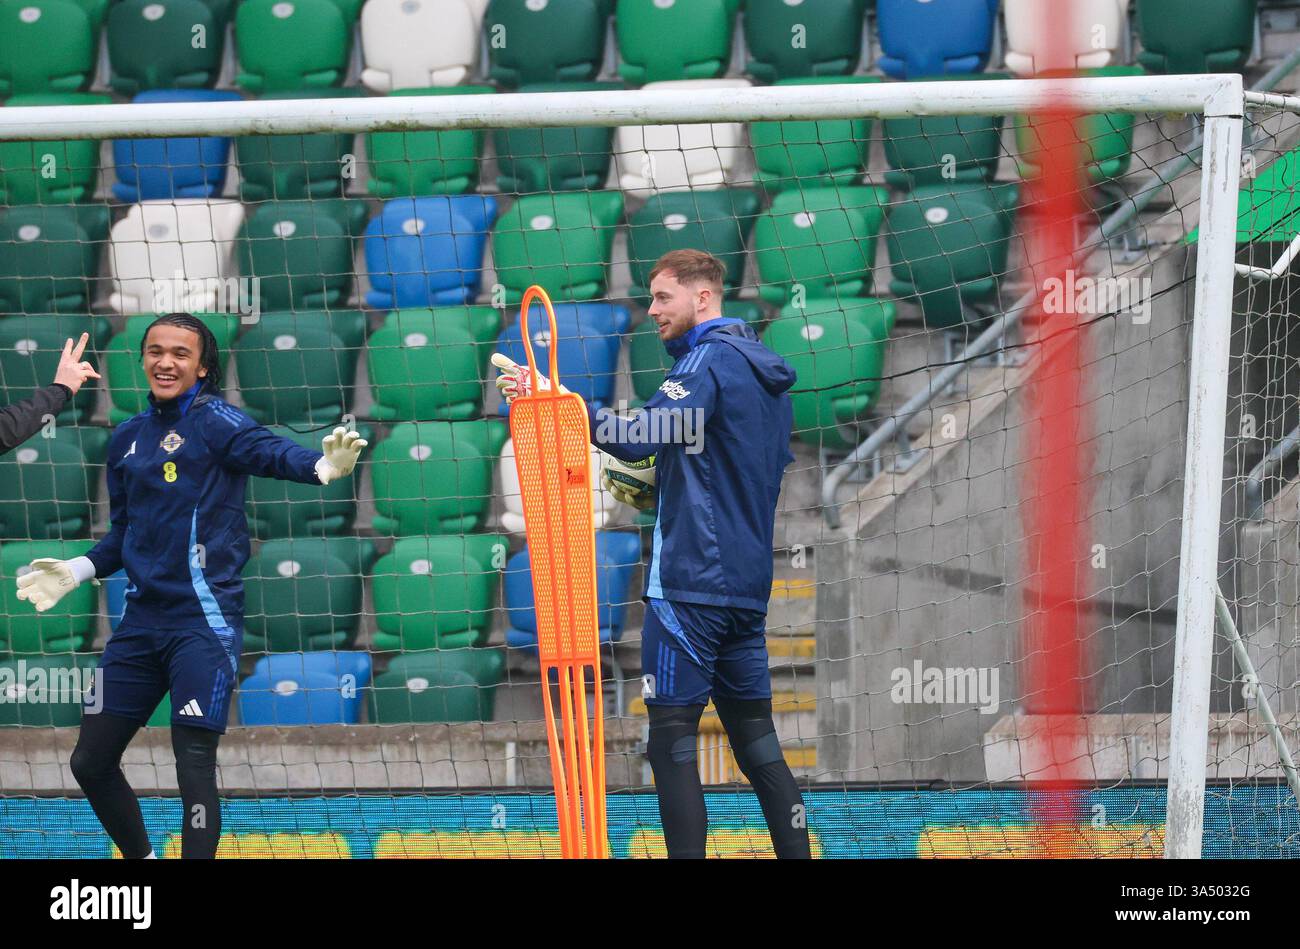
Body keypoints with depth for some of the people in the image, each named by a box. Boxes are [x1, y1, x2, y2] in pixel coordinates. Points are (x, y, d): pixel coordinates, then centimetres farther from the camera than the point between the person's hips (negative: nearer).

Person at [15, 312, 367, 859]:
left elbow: (269, 452, -27)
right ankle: (140, 860, 30)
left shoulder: (214, 420, -6)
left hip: (204, 619, -7)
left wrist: (322, 465, -46)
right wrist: (77, 571, 11)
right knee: (91, 761, 11)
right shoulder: (128, 438, 13)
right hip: (142, 622, 7)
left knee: (194, 764, -13)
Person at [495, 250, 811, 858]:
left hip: (691, 580, -9)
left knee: (672, 741, -8)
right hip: (749, 580, 9)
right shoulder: (765, 370, 19)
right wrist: (659, 490, 17)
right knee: (756, 739, 12)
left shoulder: (710, 359, -9)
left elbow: (640, 437, -21)